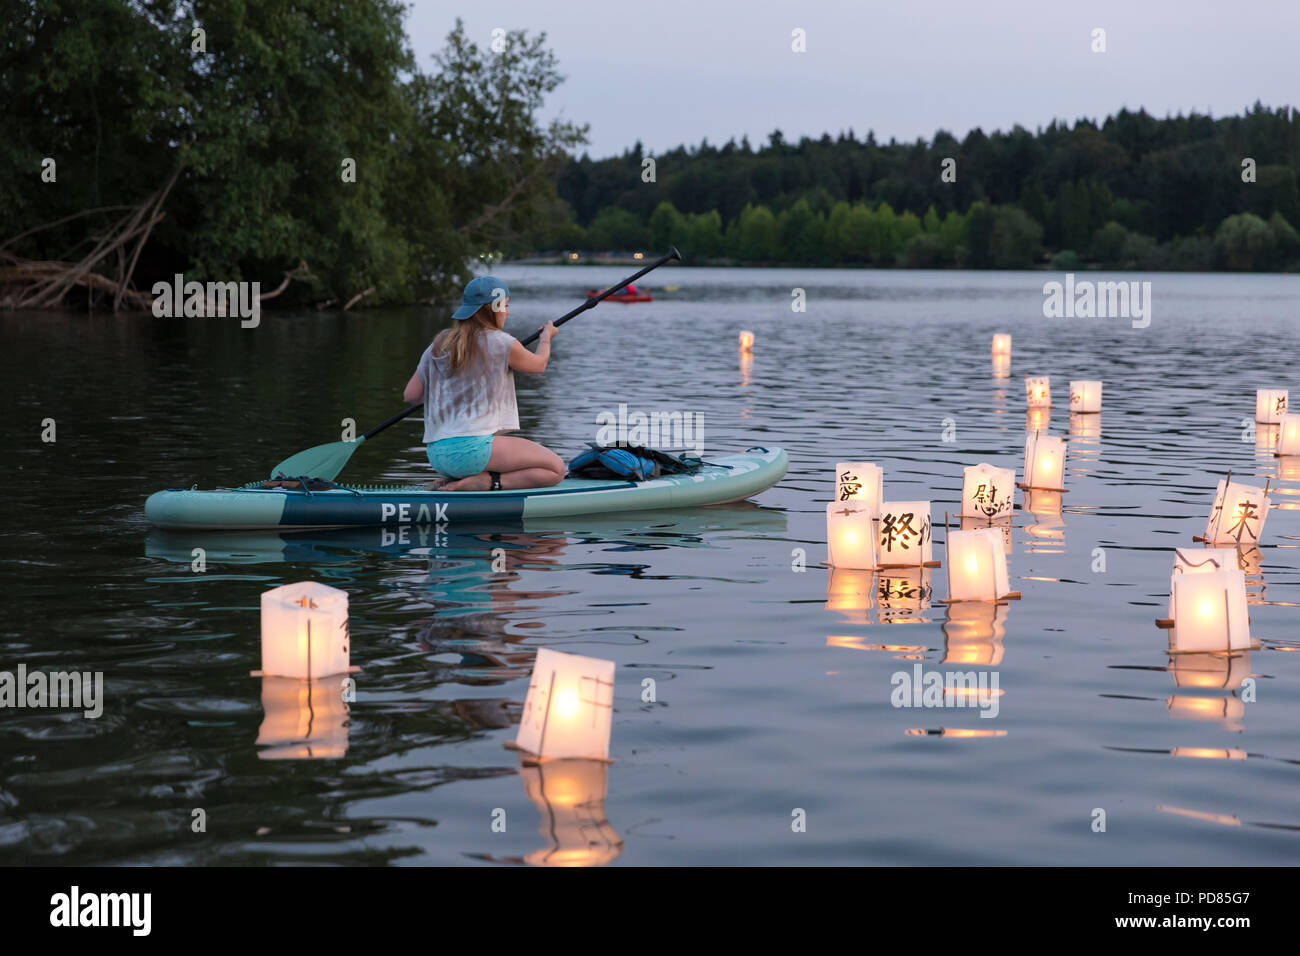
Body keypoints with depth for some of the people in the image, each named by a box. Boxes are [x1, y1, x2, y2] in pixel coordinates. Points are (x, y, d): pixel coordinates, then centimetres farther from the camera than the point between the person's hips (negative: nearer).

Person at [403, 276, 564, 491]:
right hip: (472, 447, -8)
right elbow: (539, 364, 15)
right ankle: (484, 483, -16)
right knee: (555, 469, -3)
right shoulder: (501, 342, -4)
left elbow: (410, 395, 13)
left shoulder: (438, 345, 13)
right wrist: (547, 335, 36)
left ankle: (456, 482, 3)